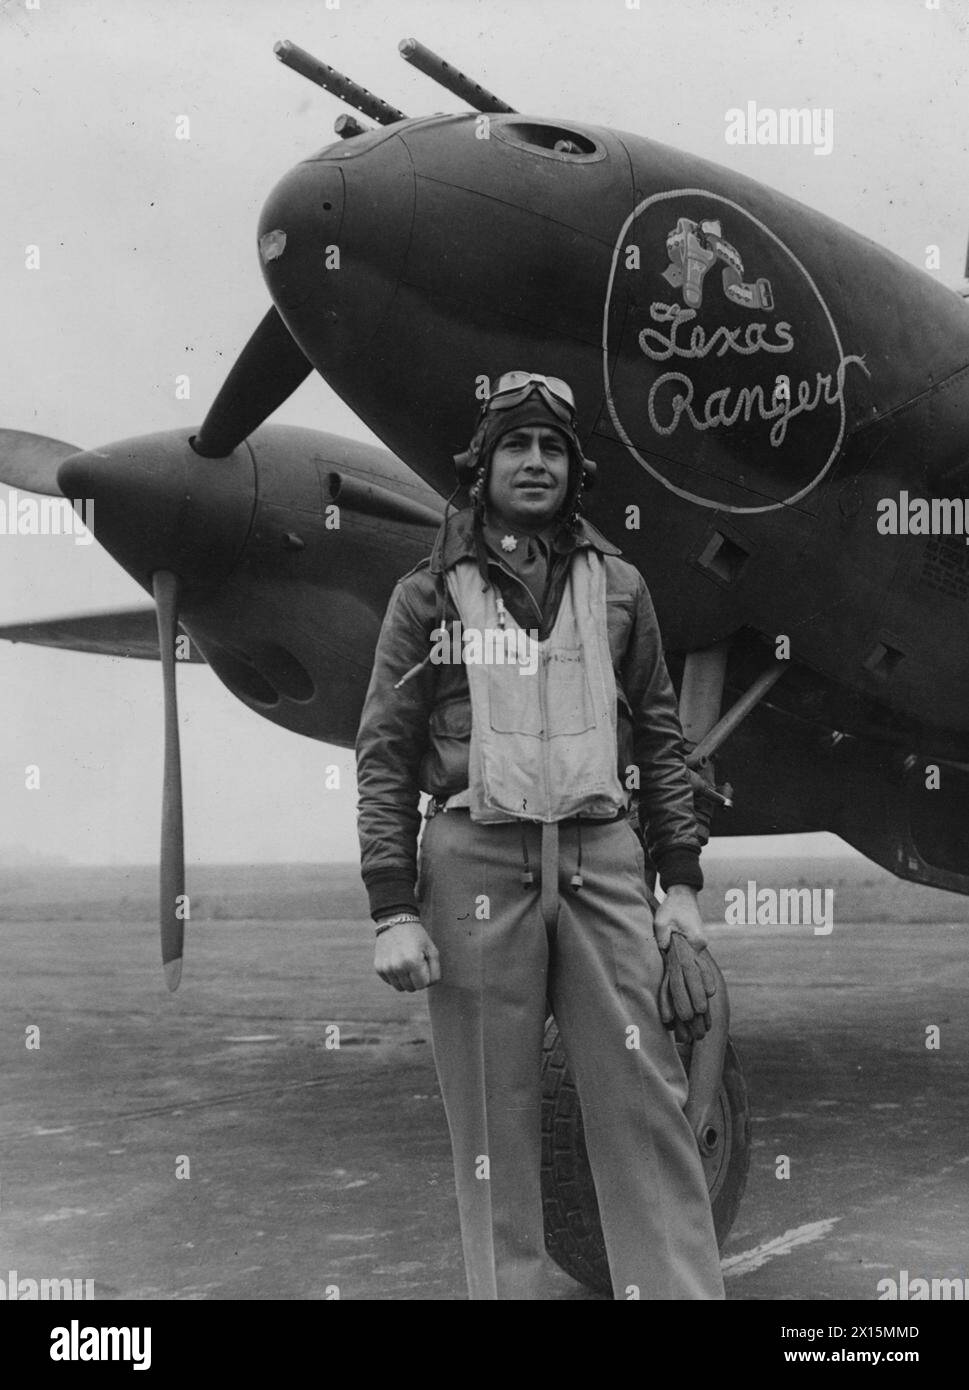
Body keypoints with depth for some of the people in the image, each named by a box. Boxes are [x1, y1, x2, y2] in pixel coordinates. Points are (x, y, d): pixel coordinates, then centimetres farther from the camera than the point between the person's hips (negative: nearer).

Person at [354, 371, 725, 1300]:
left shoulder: (616, 587, 14)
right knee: (494, 1121, 3)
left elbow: (660, 739, 15)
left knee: (646, 1105, -1)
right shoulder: (429, 594, 7)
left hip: (603, 861, 2)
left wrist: (681, 883, 7)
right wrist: (393, 910, -6)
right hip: (474, 865, -1)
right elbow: (384, 756, 3)